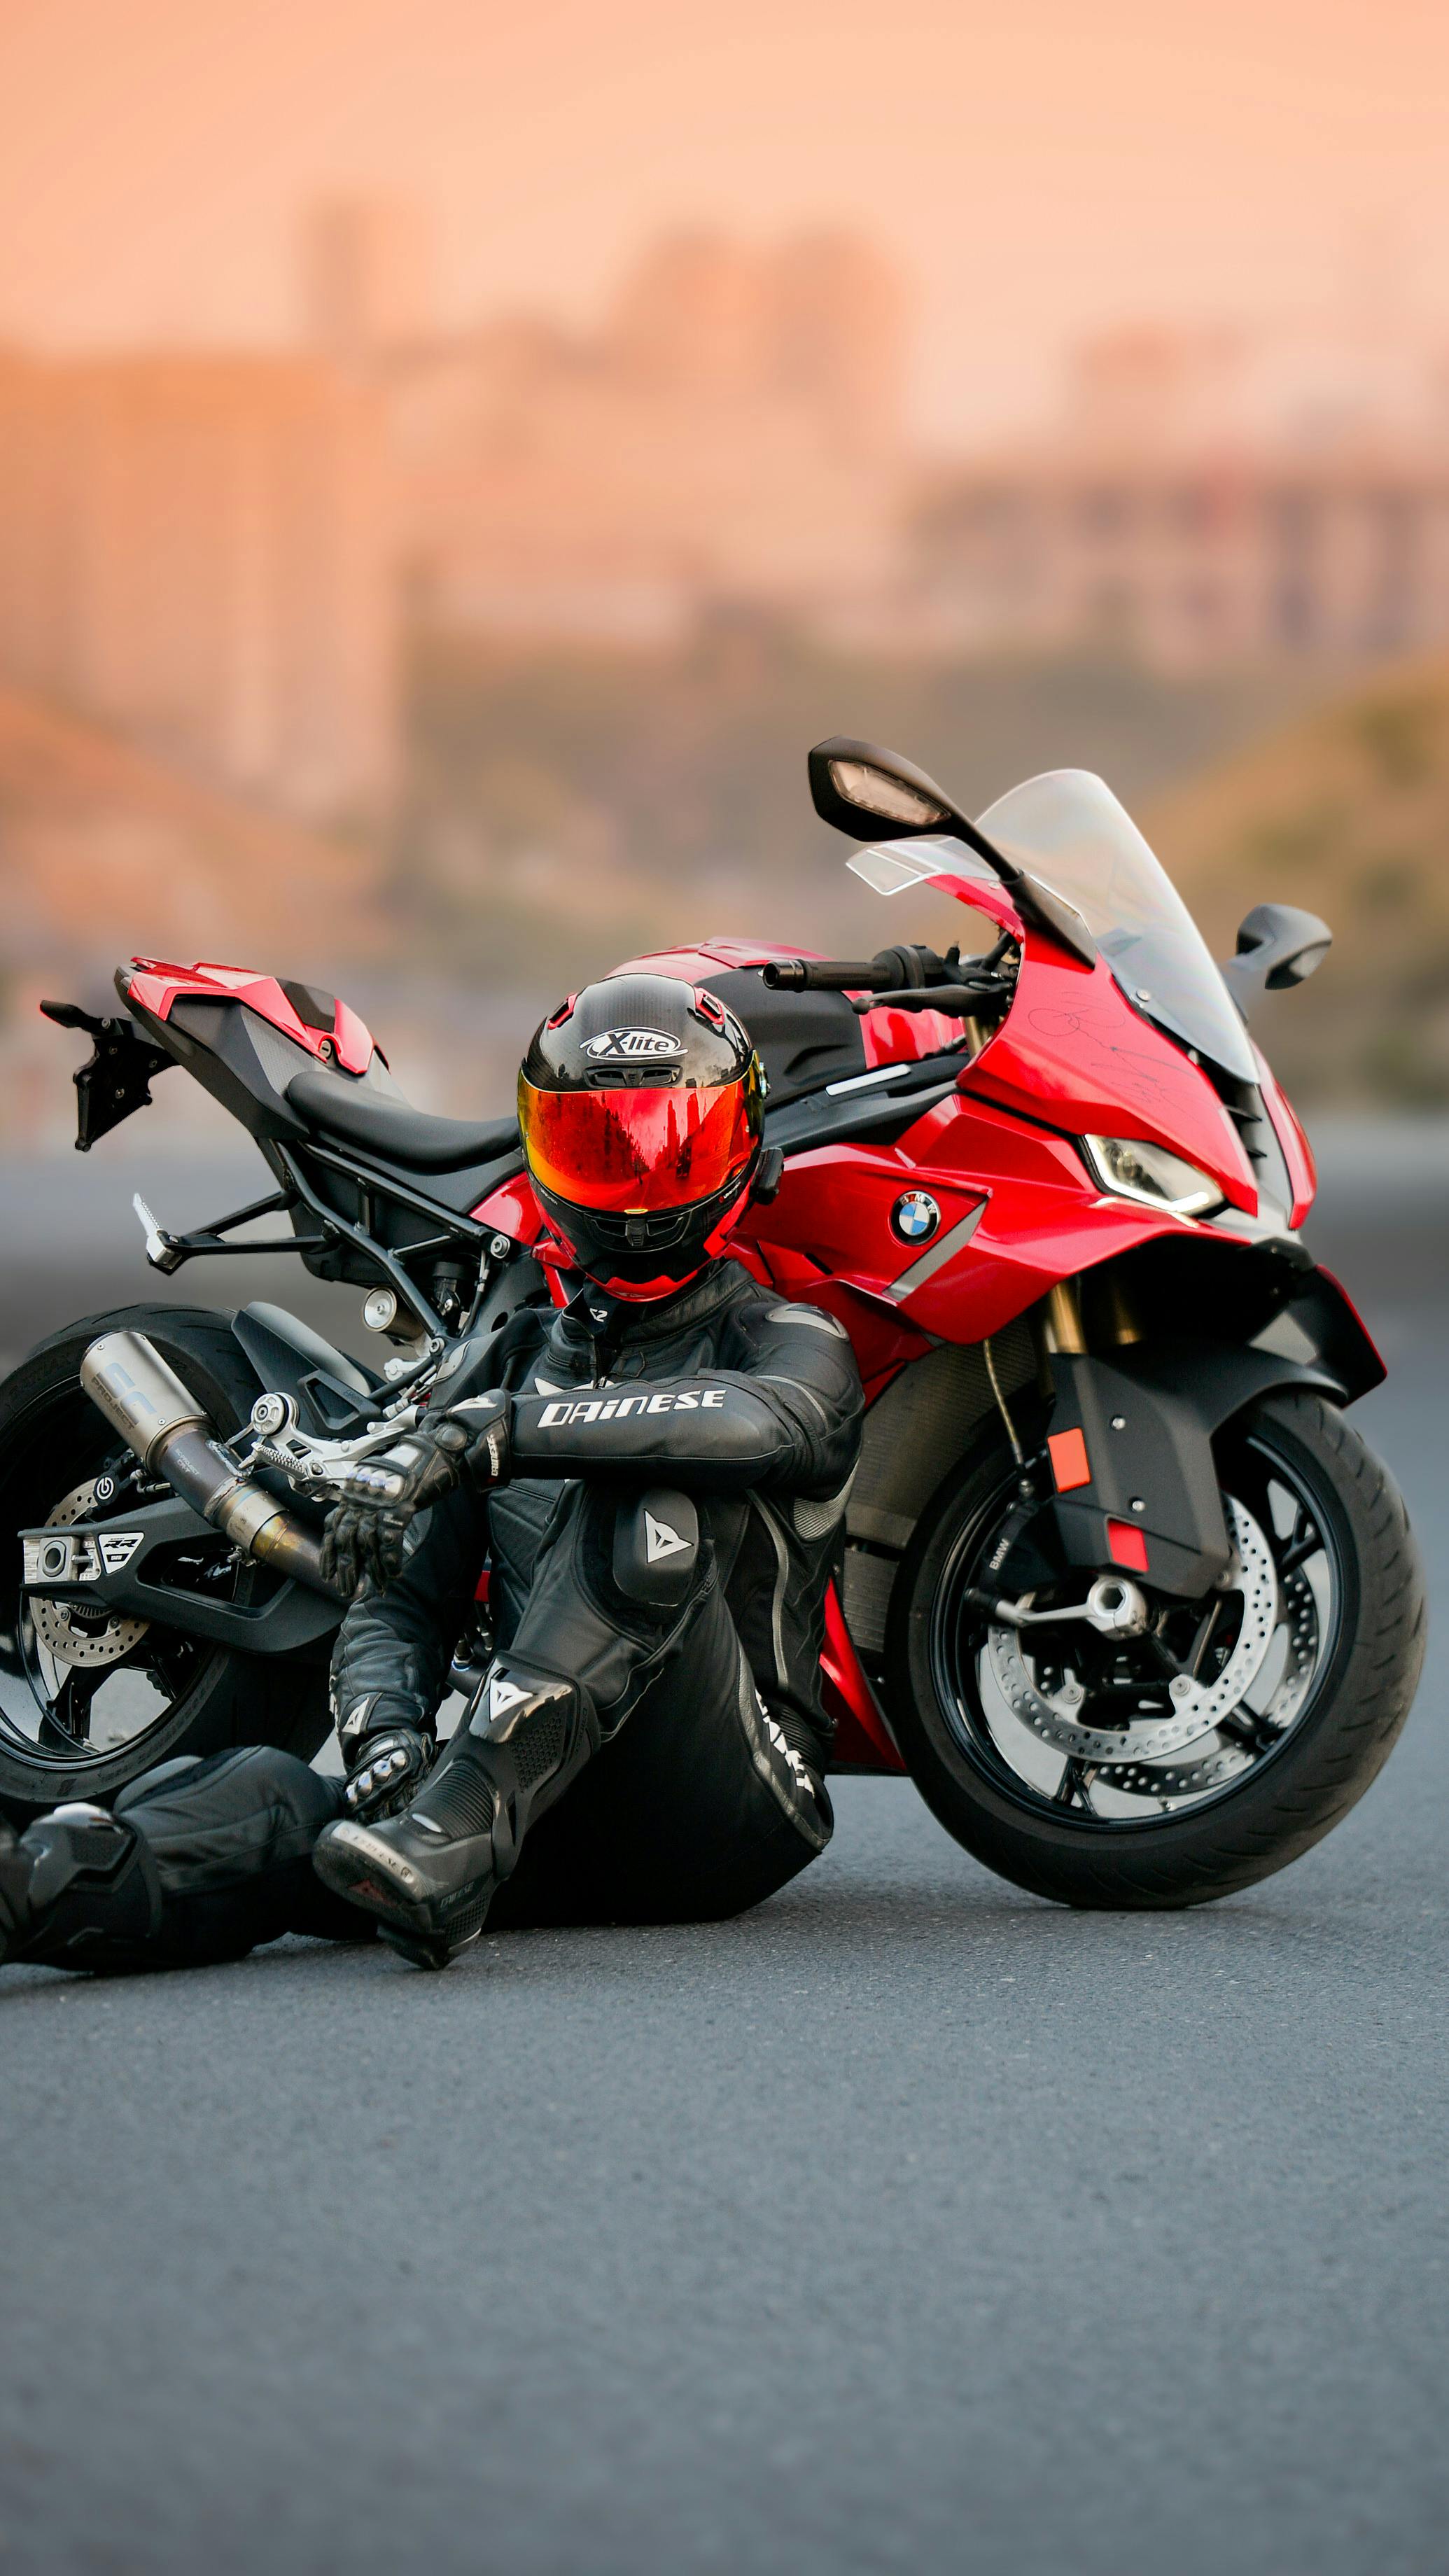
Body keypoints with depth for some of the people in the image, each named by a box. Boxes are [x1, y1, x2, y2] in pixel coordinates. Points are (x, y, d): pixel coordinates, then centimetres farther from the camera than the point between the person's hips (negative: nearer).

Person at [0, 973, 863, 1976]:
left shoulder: (791, 1344, 4)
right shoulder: (501, 1368, 21)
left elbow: (770, 1420, -24)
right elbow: (400, 1603, 12)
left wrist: (487, 1433, -32)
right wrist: (388, 1735, -14)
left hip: (735, 1805, -3)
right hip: (554, 1819, 4)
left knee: (658, 1512, -32)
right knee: (274, 1798, -27)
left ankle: (453, 1844, -45)